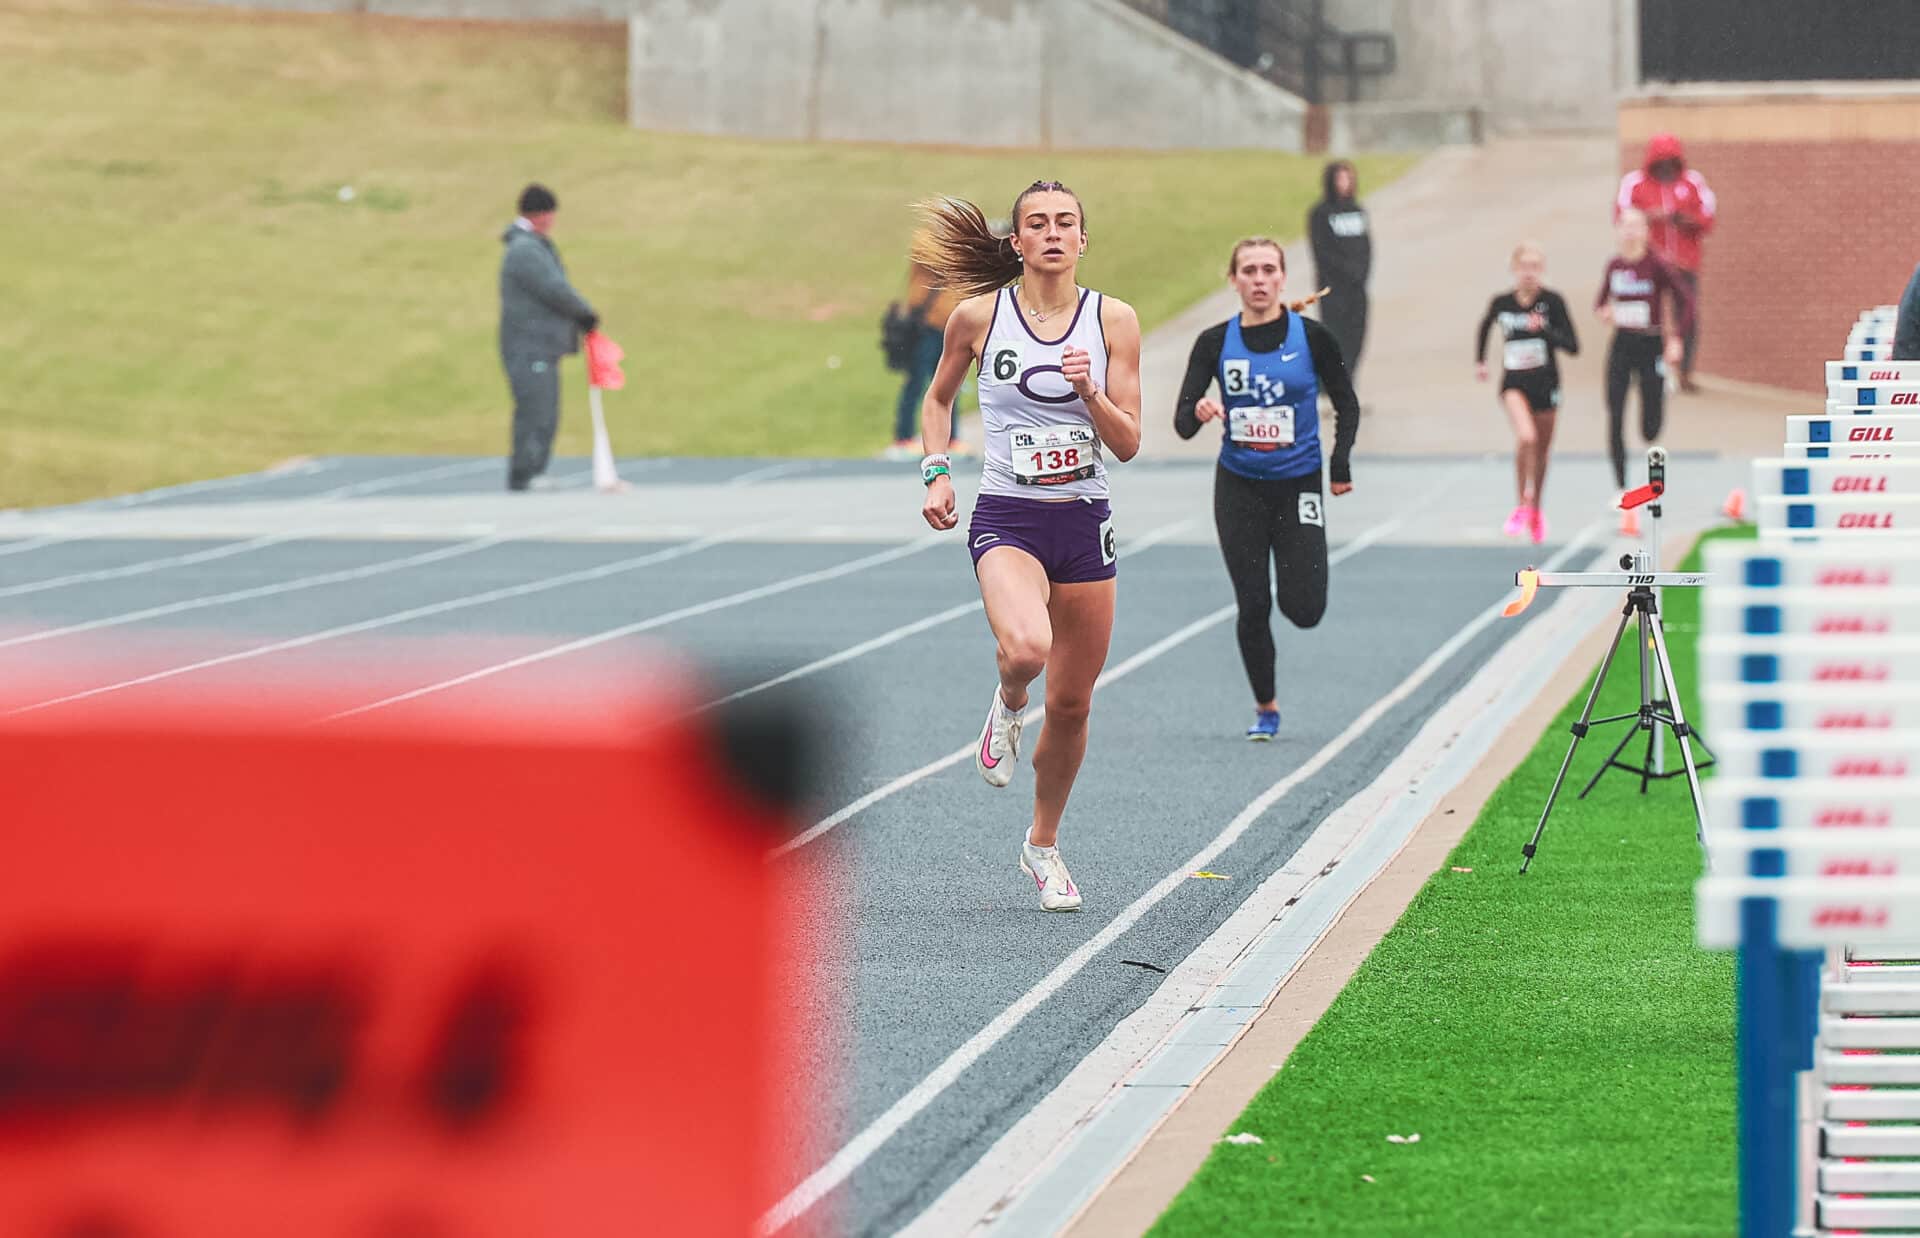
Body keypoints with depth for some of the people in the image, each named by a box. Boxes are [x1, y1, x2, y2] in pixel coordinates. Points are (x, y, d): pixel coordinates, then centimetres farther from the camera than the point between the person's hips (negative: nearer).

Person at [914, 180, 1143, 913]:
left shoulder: (1113, 321, 0)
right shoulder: (979, 316, -2)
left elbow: (1128, 445, -1)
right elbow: (937, 398, 16)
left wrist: (1092, 394, -18)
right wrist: (936, 473, 2)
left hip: (1085, 523, 3)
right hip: (1006, 520, -2)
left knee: (1071, 703, 9)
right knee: (1026, 648, -33)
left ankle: (1043, 845, 32)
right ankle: (1007, 708, 5)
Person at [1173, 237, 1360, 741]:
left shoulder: (1311, 337, -7)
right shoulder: (1215, 342, -5)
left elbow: (1346, 404, 5)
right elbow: (1182, 423, -9)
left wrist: (1340, 466, -3)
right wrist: (1198, 413, -31)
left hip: (1298, 486, -1)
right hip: (1239, 487, 1)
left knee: (1304, 610, -6)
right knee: (1252, 607, -1)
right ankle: (1265, 708, 17)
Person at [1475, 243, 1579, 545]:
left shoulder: (1552, 301, -10)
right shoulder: (1501, 303, -4)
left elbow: (1573, 346, -12)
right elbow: (1484, 328, 19)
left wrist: (1544, 330, -26)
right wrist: (1479, 361, 20)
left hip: (1545, 383, 1)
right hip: (1514, 383, -1)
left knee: (1542, 450, 14)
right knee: (1525, 437, -25)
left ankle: (1536, 510, 37)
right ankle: (1522, 506, -8)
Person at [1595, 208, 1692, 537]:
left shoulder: (1656, 265, -9)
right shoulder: (1614, 265, 4)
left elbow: (1685, 301, -7)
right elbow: (1602, 300, 17)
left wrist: (1676, 340, -15)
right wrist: (1604, 312, -6)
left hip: (1650, 346, -3)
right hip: (1621, 346, 3)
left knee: (1649, 430, 1)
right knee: (1615, 420, -8)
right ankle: (1621, 489, -3)